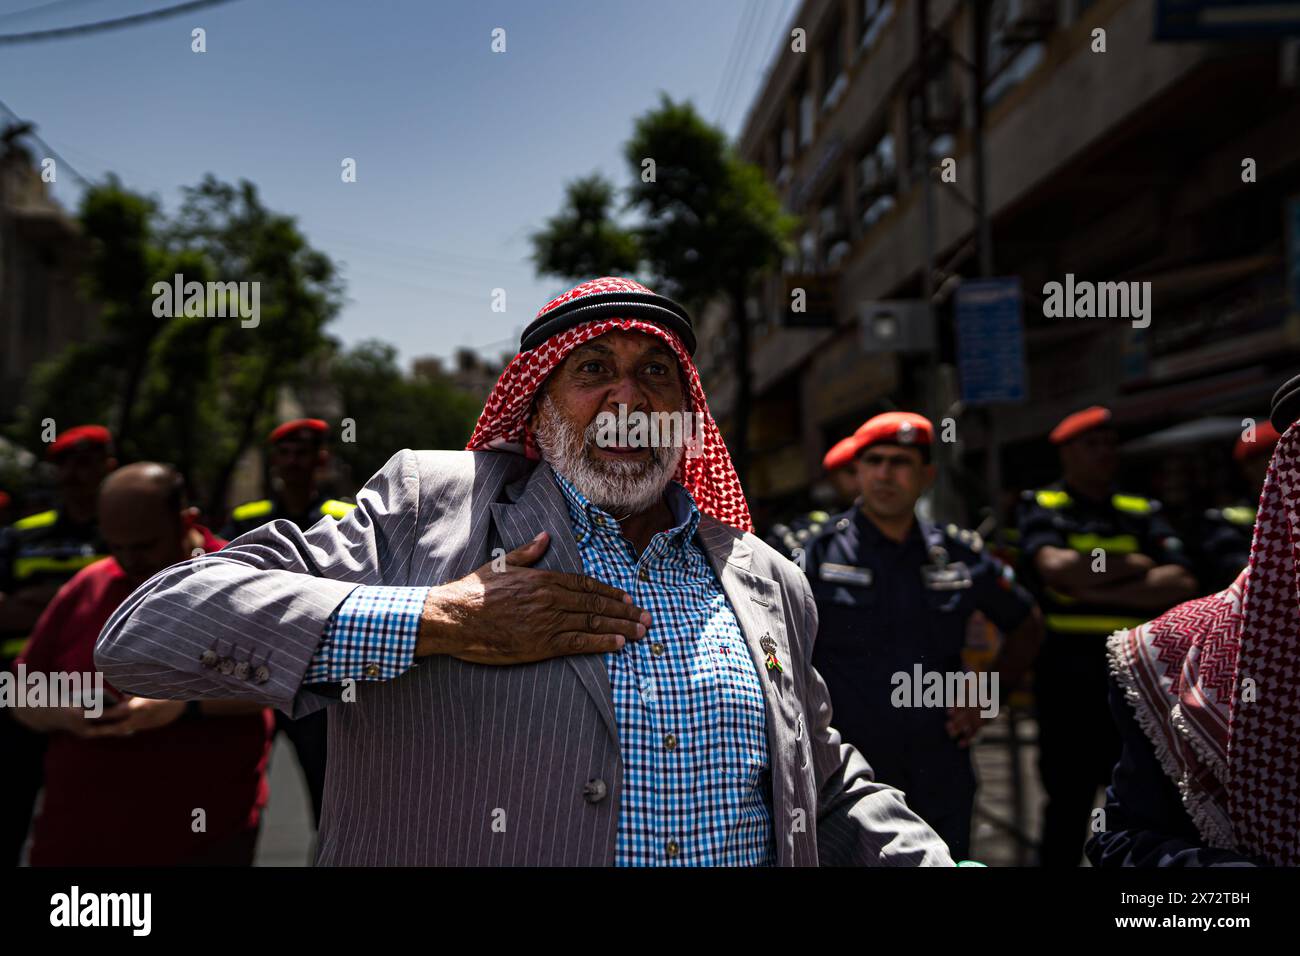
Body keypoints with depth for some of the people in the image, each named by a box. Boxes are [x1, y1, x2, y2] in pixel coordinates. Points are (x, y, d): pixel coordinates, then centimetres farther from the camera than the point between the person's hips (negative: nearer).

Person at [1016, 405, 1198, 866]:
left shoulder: (1142, 512, 11)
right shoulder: (1042, 507, 1)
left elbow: (1182, 584, -3)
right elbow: (1057, 568, -19)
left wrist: (1099, 588, -13)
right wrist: (1136, 565, -6)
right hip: (1068, 677, -4)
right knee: (1067, 803, 6)